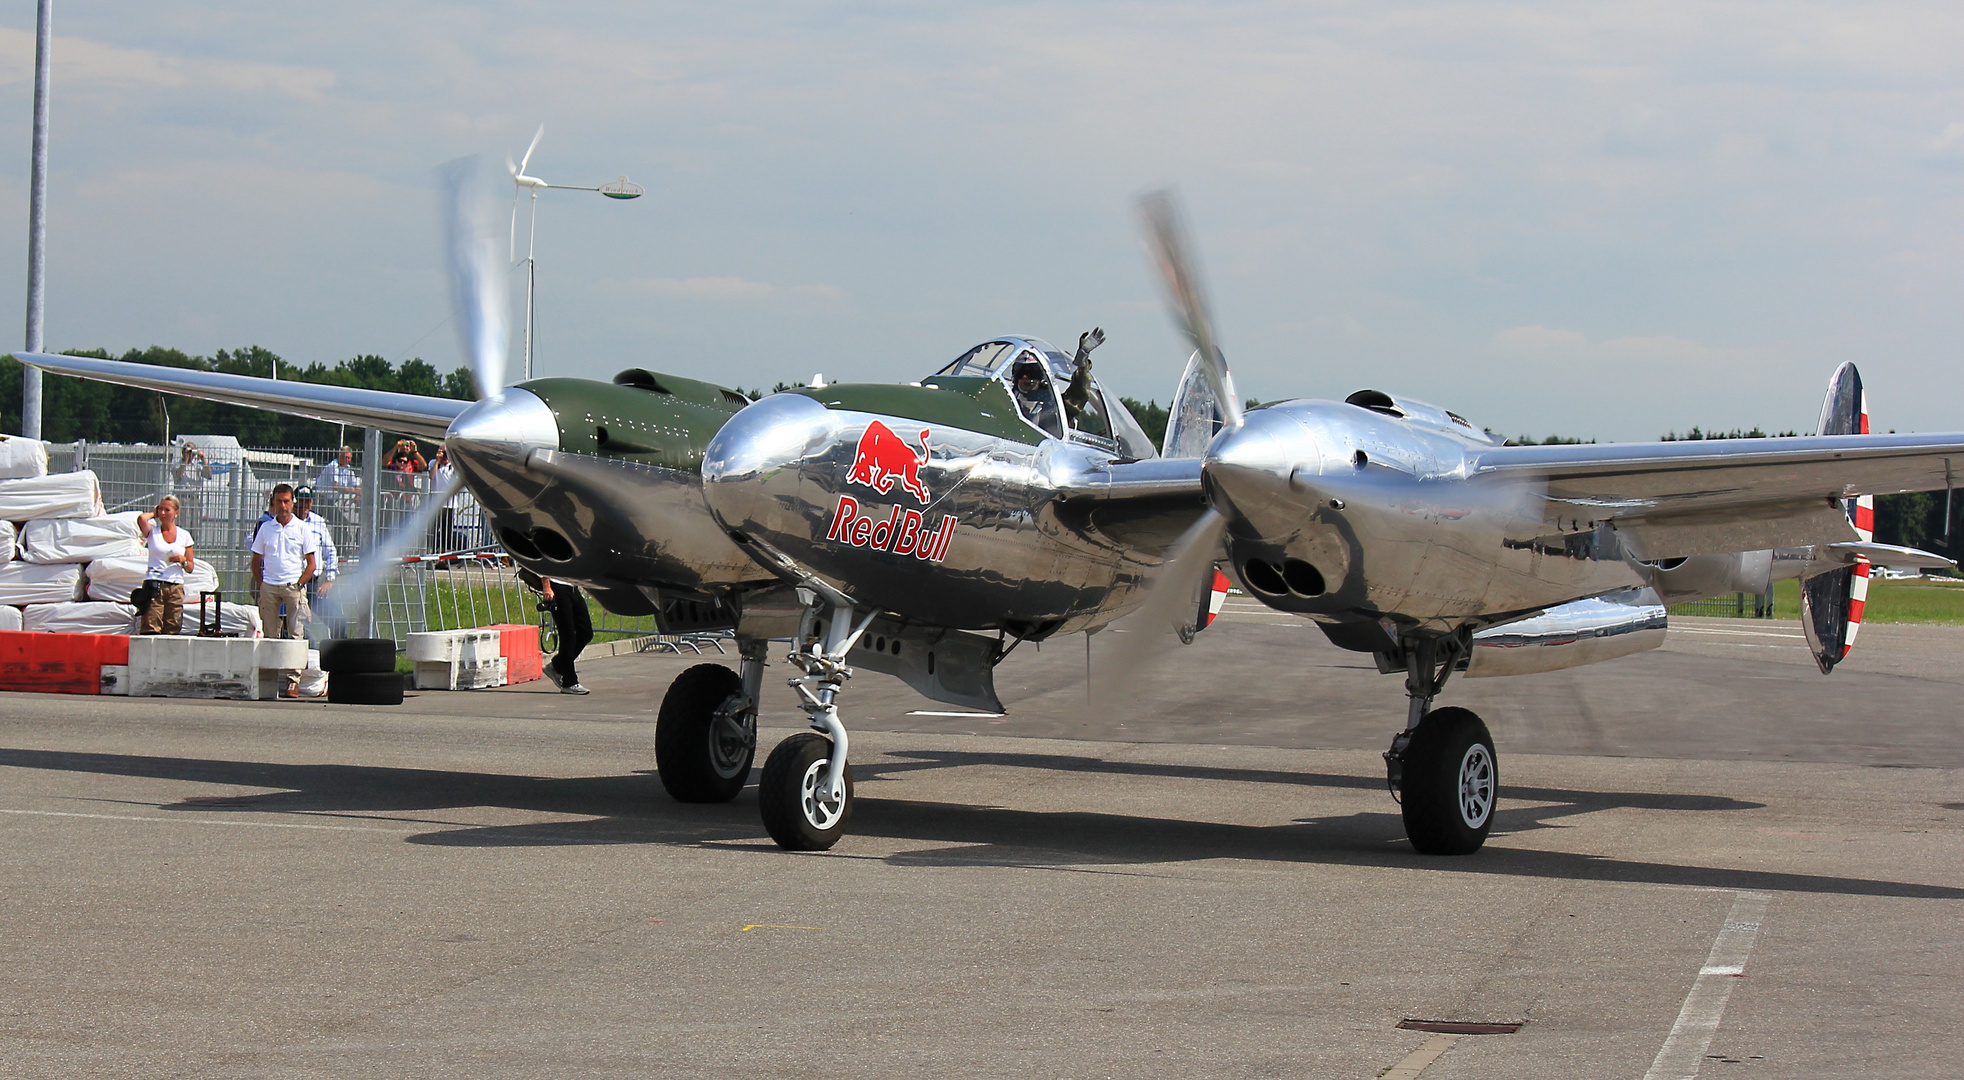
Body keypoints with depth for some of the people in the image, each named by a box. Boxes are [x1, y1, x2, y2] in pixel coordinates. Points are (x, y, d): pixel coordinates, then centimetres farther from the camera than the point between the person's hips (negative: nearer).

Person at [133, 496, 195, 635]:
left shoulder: (184, 535, 12)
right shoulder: (153, 531, 6)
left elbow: (190, 567, 16)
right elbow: (141, 518, -17)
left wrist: (183, 561, -6)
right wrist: (154, 514, 3)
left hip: (176, 586, 2)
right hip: (154, 585, -2)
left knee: (172, 631, -4)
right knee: (150, 629, -13)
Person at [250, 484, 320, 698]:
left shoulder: (303, 529, 5)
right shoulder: (265, 528, 11)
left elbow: (311, 564, 4)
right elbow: (256, 560, 15)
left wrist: (298, 585, -7)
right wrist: (261, 584, 2)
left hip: (294, 586, -2)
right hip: (269, 586, 2)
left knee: (295, 634, -6)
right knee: (270, 634, 2)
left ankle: (293, 680, -8)